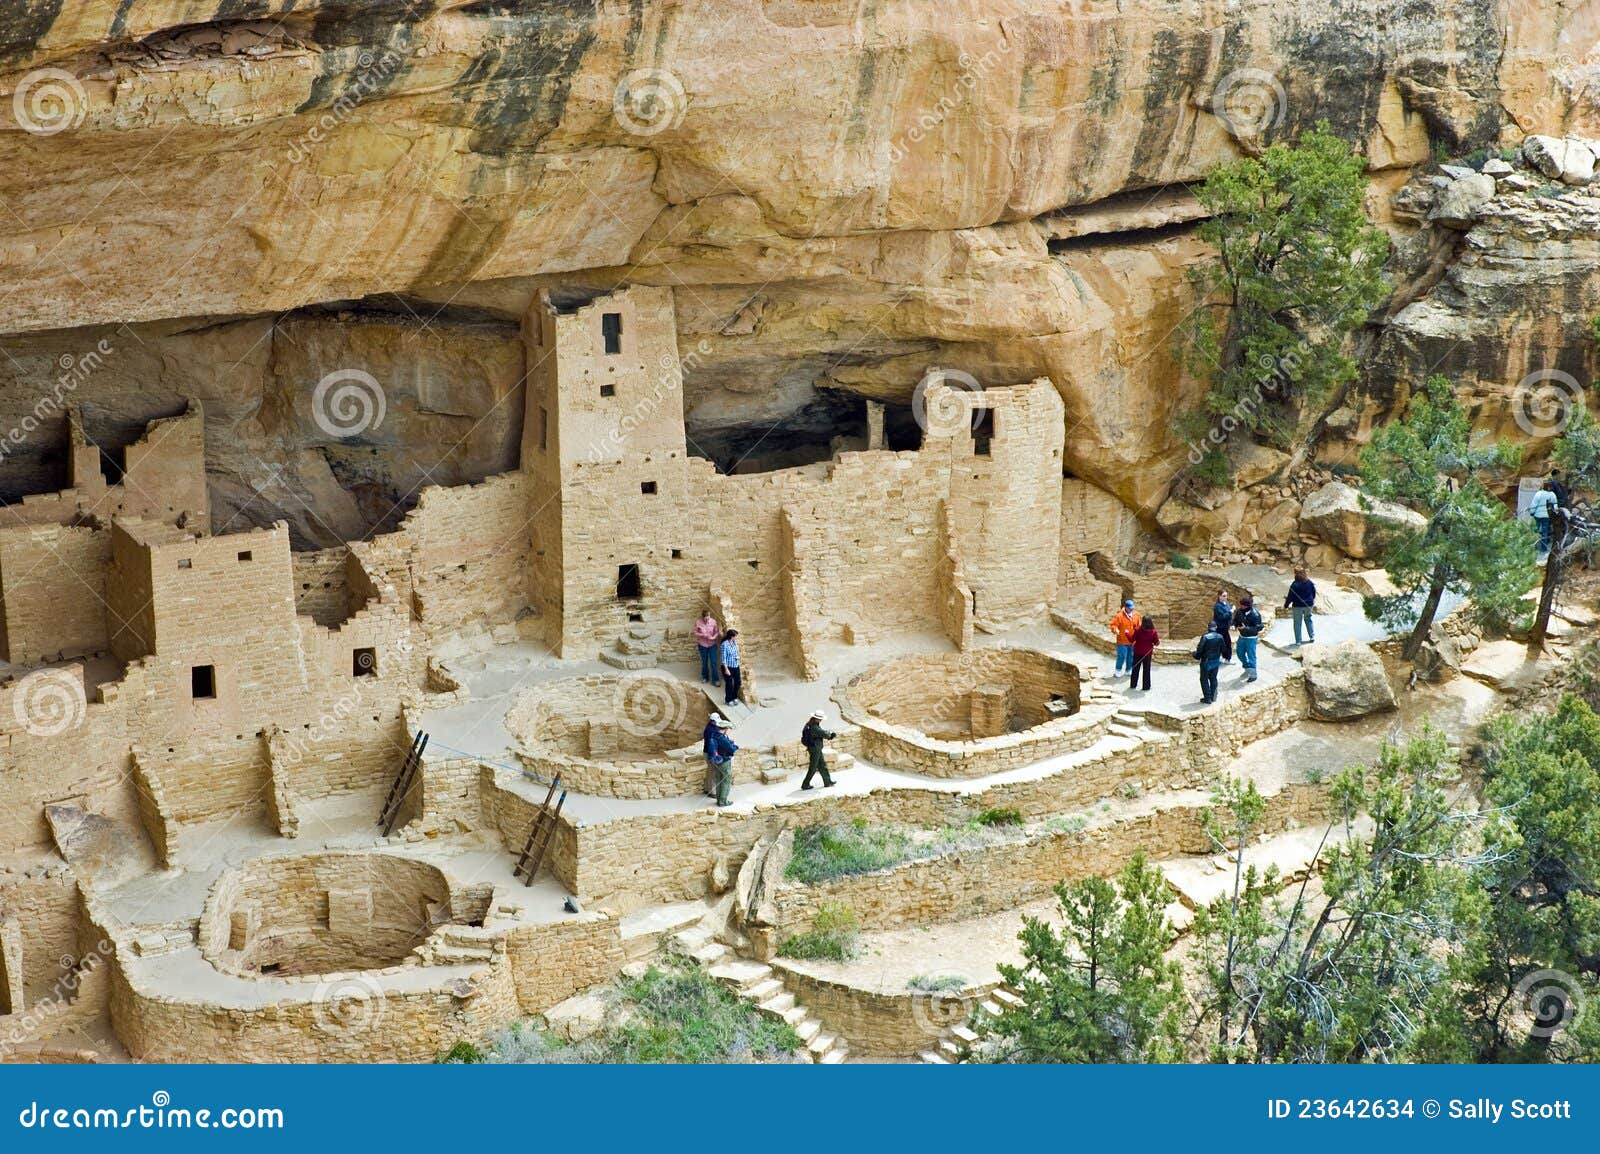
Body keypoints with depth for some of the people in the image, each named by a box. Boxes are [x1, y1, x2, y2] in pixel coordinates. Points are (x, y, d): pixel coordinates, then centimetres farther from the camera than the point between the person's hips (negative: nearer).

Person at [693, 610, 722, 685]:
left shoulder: (713, 622, -12)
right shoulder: (698, 623, -14)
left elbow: (716, 632, -5)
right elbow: (695, 633, -6)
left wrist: (713, 637, -25)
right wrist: (703, 635, -21)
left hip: (712, 644, 0)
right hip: (702, 645, 0)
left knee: (714, 662, -3)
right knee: (704, 662, 14)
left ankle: (715, 680, 3)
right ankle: (705, 677, 33)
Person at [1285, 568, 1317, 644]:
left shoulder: (1294, 584, -18)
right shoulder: (1309, 582, -1)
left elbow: (1290, 596, -16)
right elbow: (1314, 592, 12)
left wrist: (1286, 605, -4)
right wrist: (1312, 601, 29)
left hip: (1298, 606, -5)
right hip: (1309, 605, 5)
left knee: (1297, 623, 5)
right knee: (1308, 620, 25)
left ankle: (1298, 641, 6)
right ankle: (1312, 636, 26)